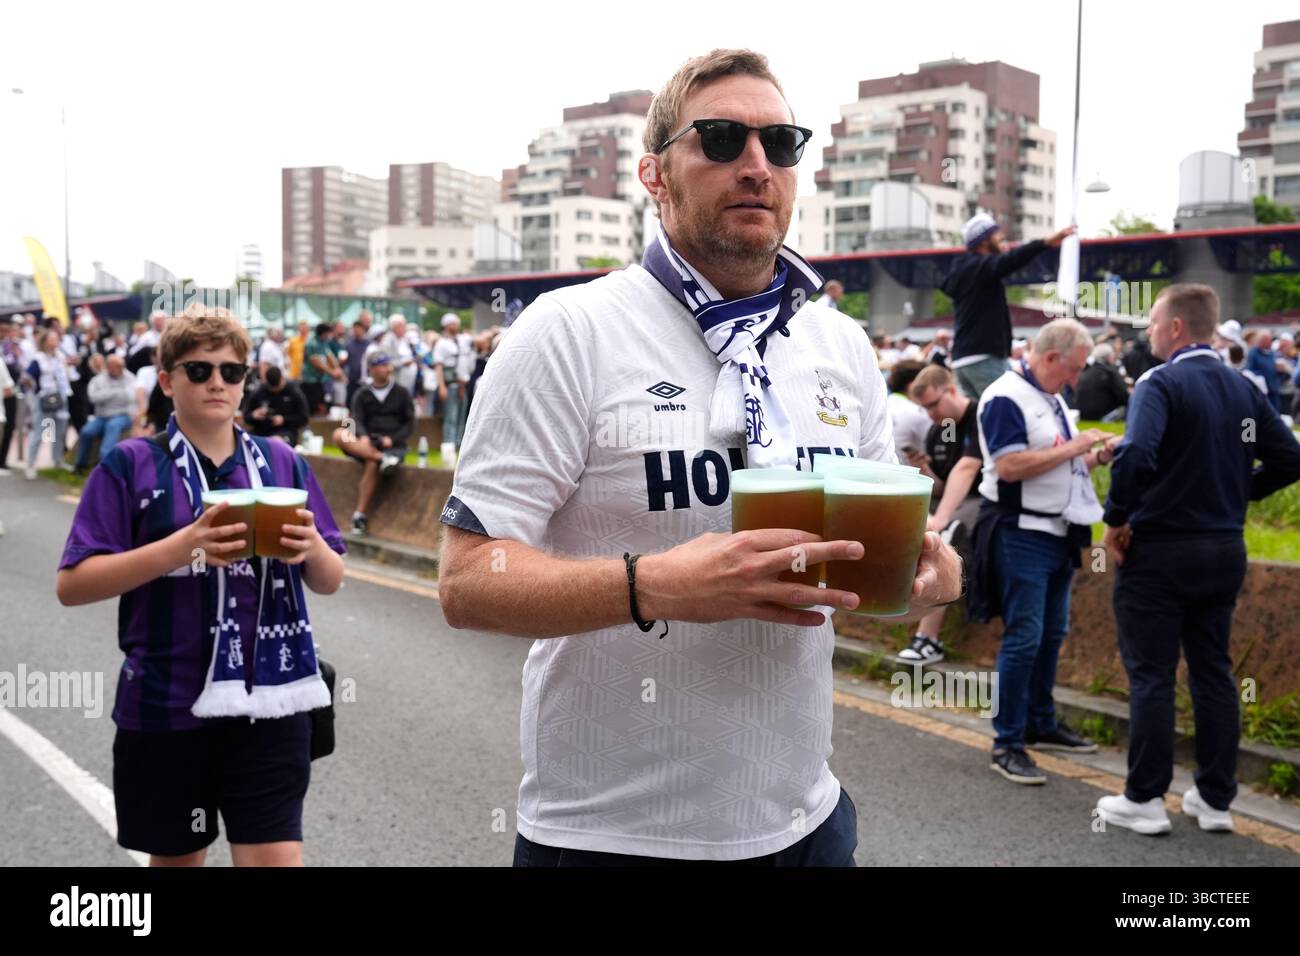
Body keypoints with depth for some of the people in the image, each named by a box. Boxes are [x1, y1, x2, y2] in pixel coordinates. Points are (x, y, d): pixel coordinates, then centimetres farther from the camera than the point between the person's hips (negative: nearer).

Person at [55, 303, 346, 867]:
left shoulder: (281, 463, 5)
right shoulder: (129, 466, -2)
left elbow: (330, 581, 8)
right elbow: (72, 585, -9)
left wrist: (312, 547, -16)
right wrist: (184, 545, -23)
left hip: (268, 703, 1)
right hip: (165, 707, -1)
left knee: (276, 856, -3)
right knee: (176, 857, 18)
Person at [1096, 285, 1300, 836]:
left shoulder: (1161, 383, -15)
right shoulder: (1244, 388, 6)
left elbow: (1136, 455, -30)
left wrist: (1117, 520, -17)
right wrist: (1236, 492, 13)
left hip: (1158, 549, -6)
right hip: (1224, 551, 6)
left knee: (1151, 676, 2)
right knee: (1214, 672, 14)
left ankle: (1145, 800, 9)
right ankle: (1215, 800, 21)